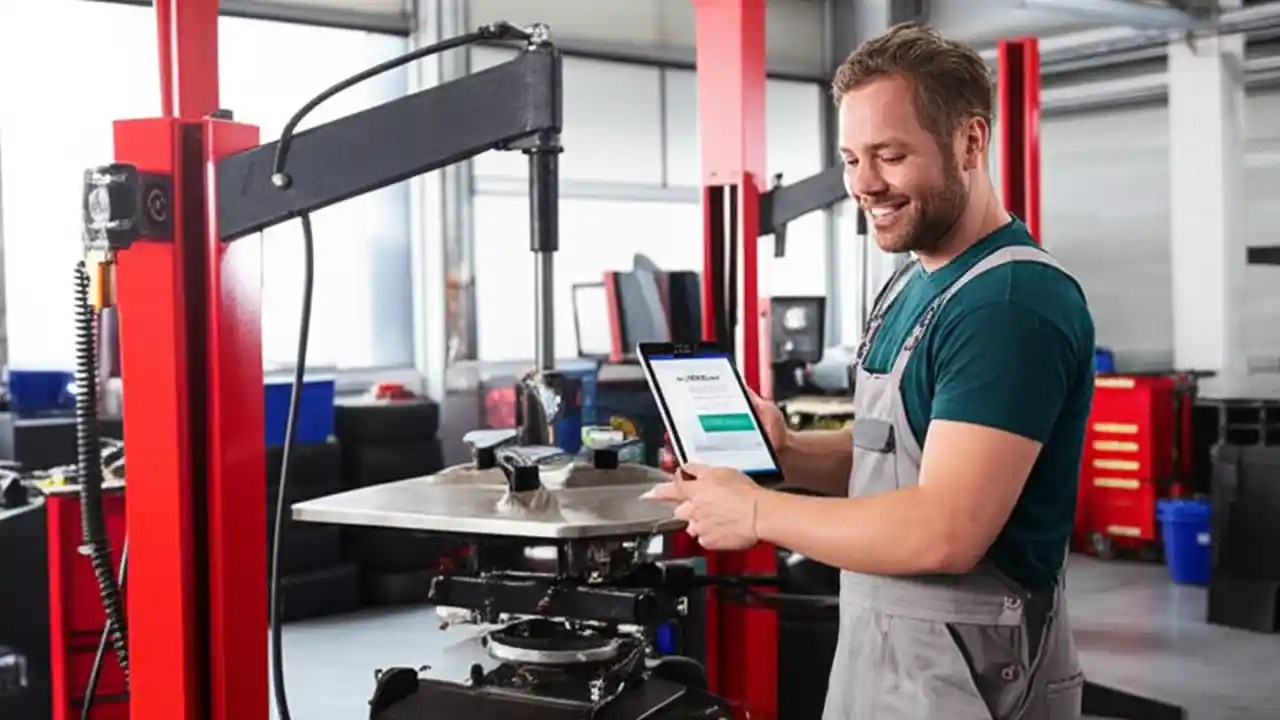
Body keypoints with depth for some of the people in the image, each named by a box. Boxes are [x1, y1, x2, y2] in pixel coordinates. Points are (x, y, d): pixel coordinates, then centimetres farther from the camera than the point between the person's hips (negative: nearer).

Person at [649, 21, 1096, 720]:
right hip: (879, 641, 9)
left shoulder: (1014, 303, -22)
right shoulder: (910, 285, 10)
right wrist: (788, 453, -3)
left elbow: (945, 533, -28)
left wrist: (758, 512, -19)